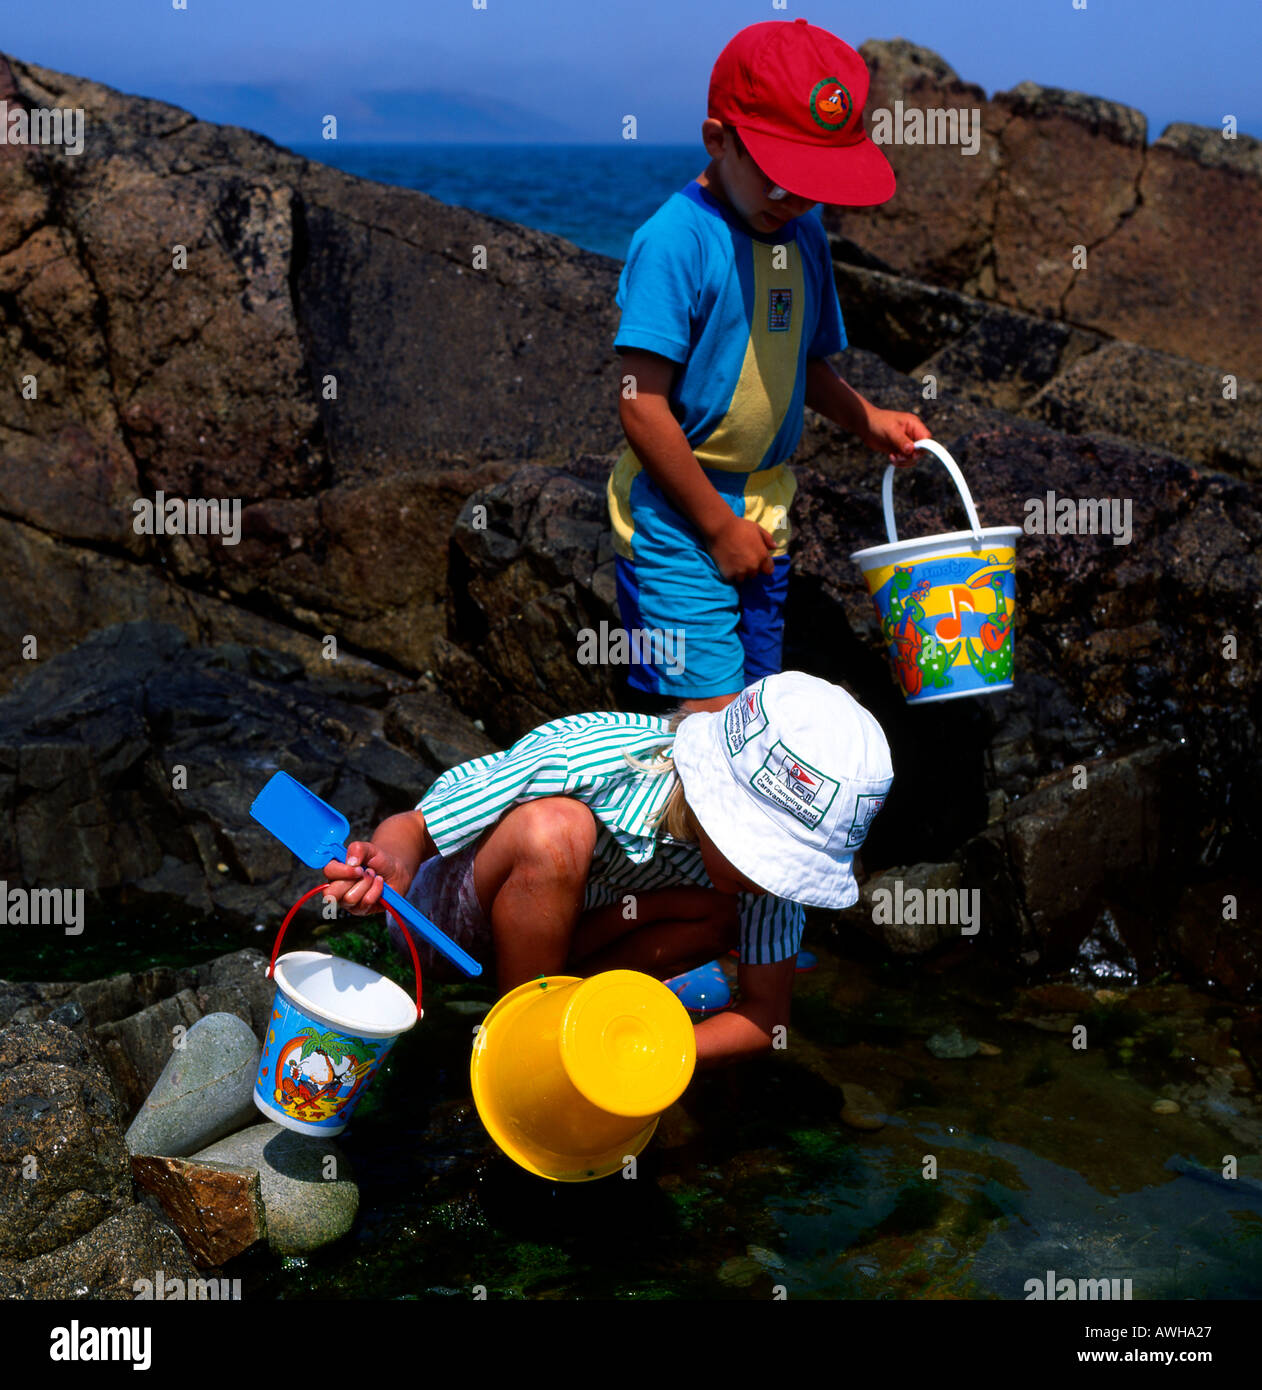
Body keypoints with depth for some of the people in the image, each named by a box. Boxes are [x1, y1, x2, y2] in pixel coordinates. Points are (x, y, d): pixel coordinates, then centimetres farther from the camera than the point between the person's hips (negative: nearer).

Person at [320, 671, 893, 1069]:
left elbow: (766, 1019, -14)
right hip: (445, 909, -4)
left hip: (555, 921, 4)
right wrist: (394, 869, -48)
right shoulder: (581, 760, -35)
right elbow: (411, 828, -23)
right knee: (555, 830, -36)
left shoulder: (771, 848, -20)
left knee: (718, 913, -20)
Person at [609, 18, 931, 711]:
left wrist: (866, 419, 2)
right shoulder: (675, 239, -17)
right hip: (676, 516, -8)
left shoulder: (803, 234, 7)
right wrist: (719, 524, -14)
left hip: (761, 515, 8)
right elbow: (643, 409, -19)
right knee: (711, 714, -13)